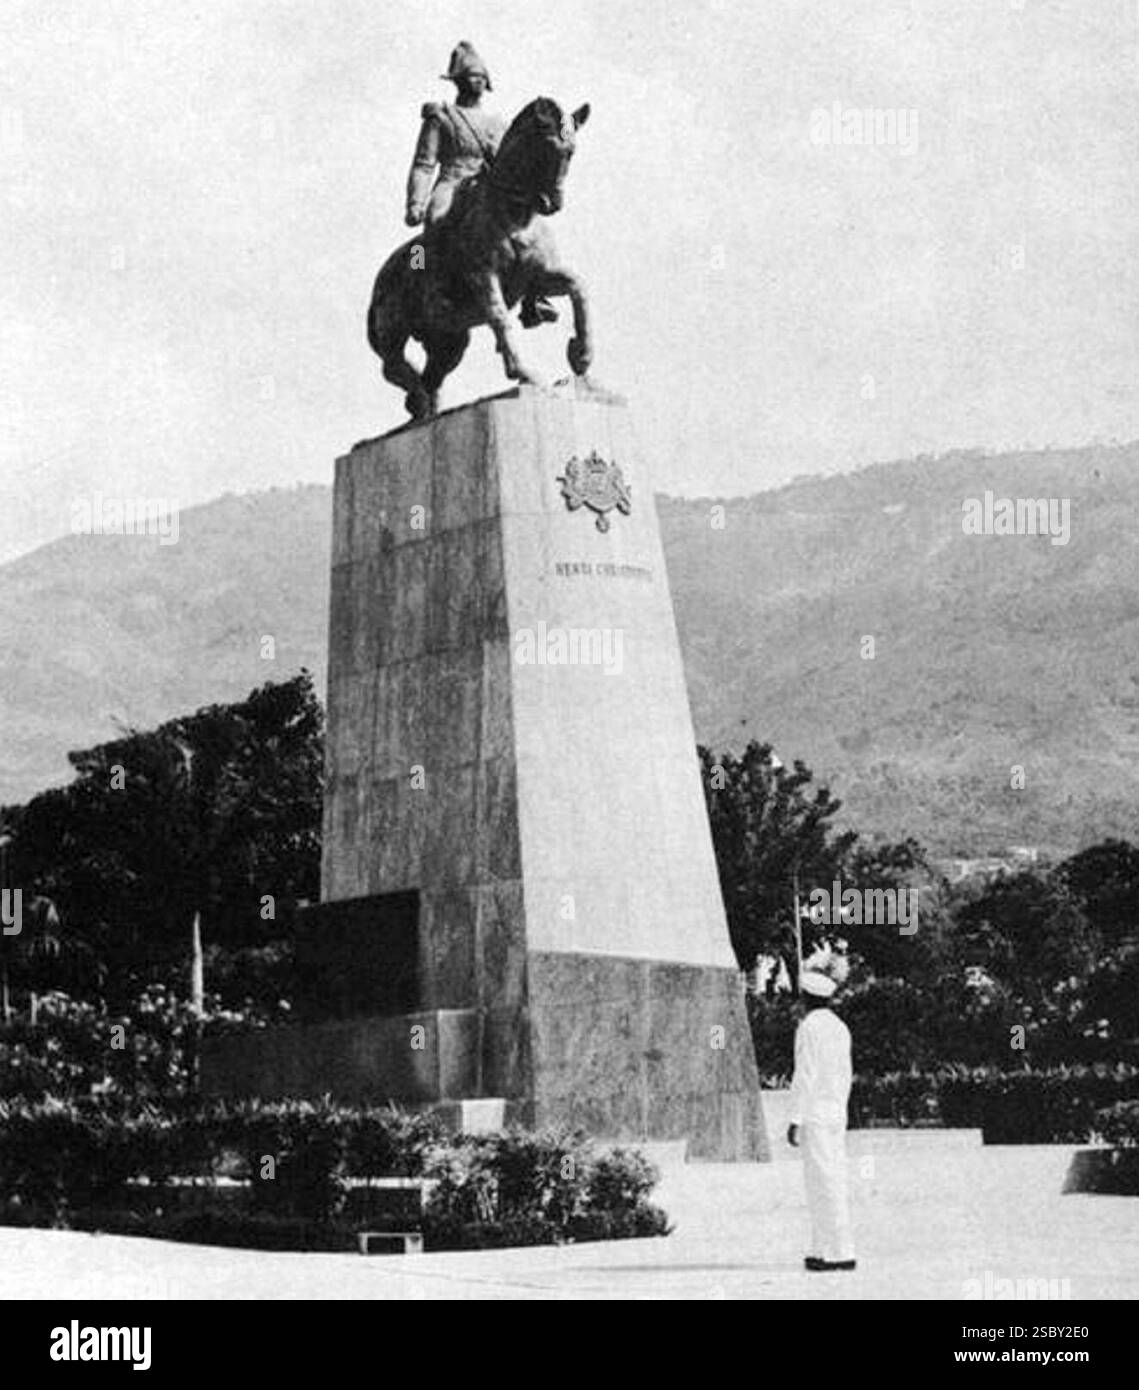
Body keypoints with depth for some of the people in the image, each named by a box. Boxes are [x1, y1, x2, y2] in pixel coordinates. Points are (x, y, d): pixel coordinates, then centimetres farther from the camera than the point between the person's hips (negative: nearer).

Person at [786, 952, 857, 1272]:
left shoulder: (810, 1027, -12)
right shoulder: (839, 1027, 12)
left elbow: (805, 1076, -15)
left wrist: (795, 1119, -13)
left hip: (815, 1113, -9)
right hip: (837, 1113, 9)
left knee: (824, 1183, -7)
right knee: (833, 1182, 11)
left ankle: (839, 1252, -9)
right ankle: (825, 1248, 15)